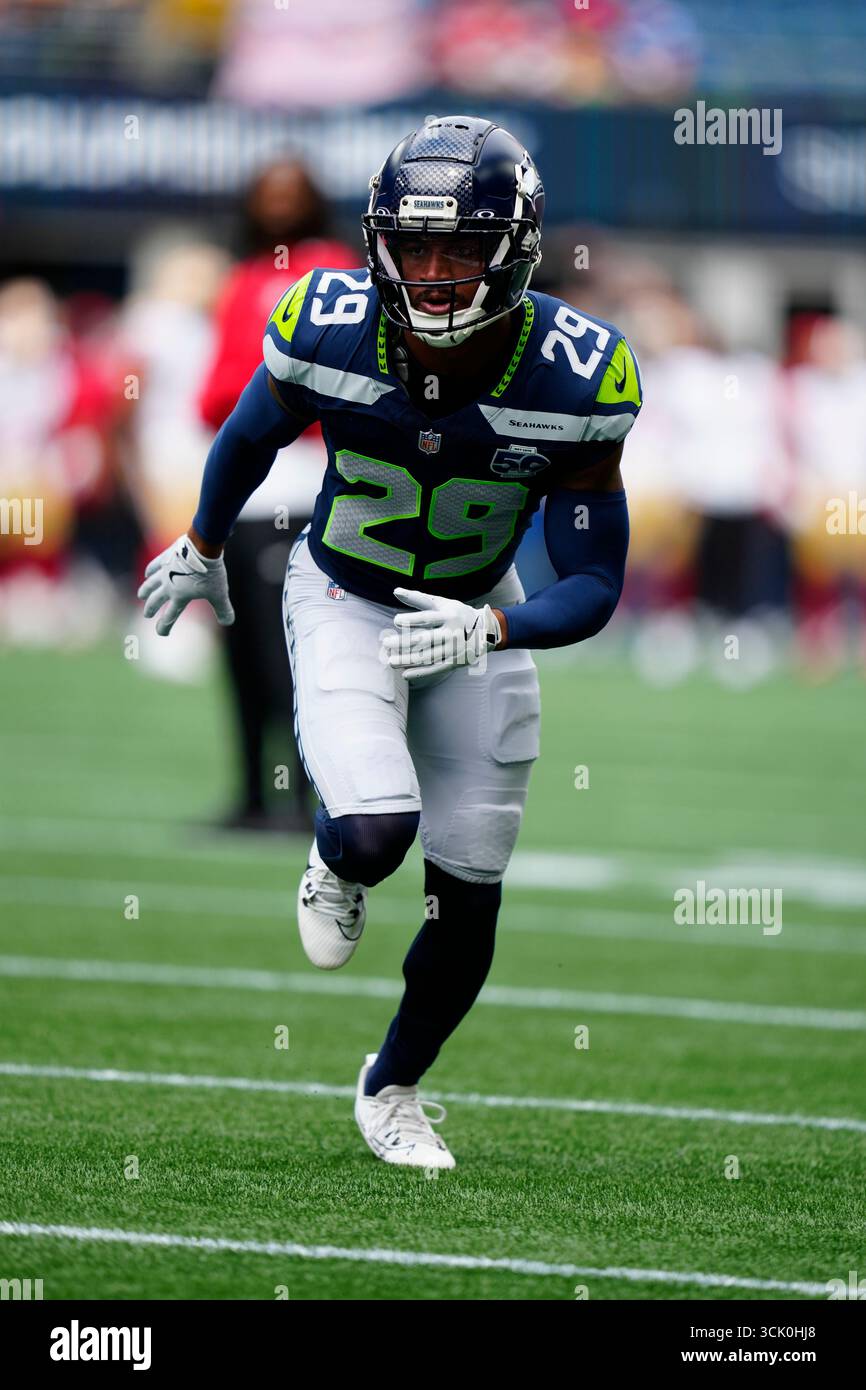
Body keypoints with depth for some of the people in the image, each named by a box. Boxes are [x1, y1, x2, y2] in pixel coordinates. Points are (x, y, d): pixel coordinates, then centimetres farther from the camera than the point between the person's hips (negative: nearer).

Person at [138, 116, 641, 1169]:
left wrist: (488, 630, -38)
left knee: (467, 902, 6)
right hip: (343, 599, -1)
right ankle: (336, 866, 15)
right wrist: (202, 548, 17)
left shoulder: (574, 379, -27)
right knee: (376, 830, -25)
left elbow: (593, 586, -19)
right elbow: (251, 438, -1)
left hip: (476, 613, 1)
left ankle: (394, 1088, 34)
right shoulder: (328, 331, -26)